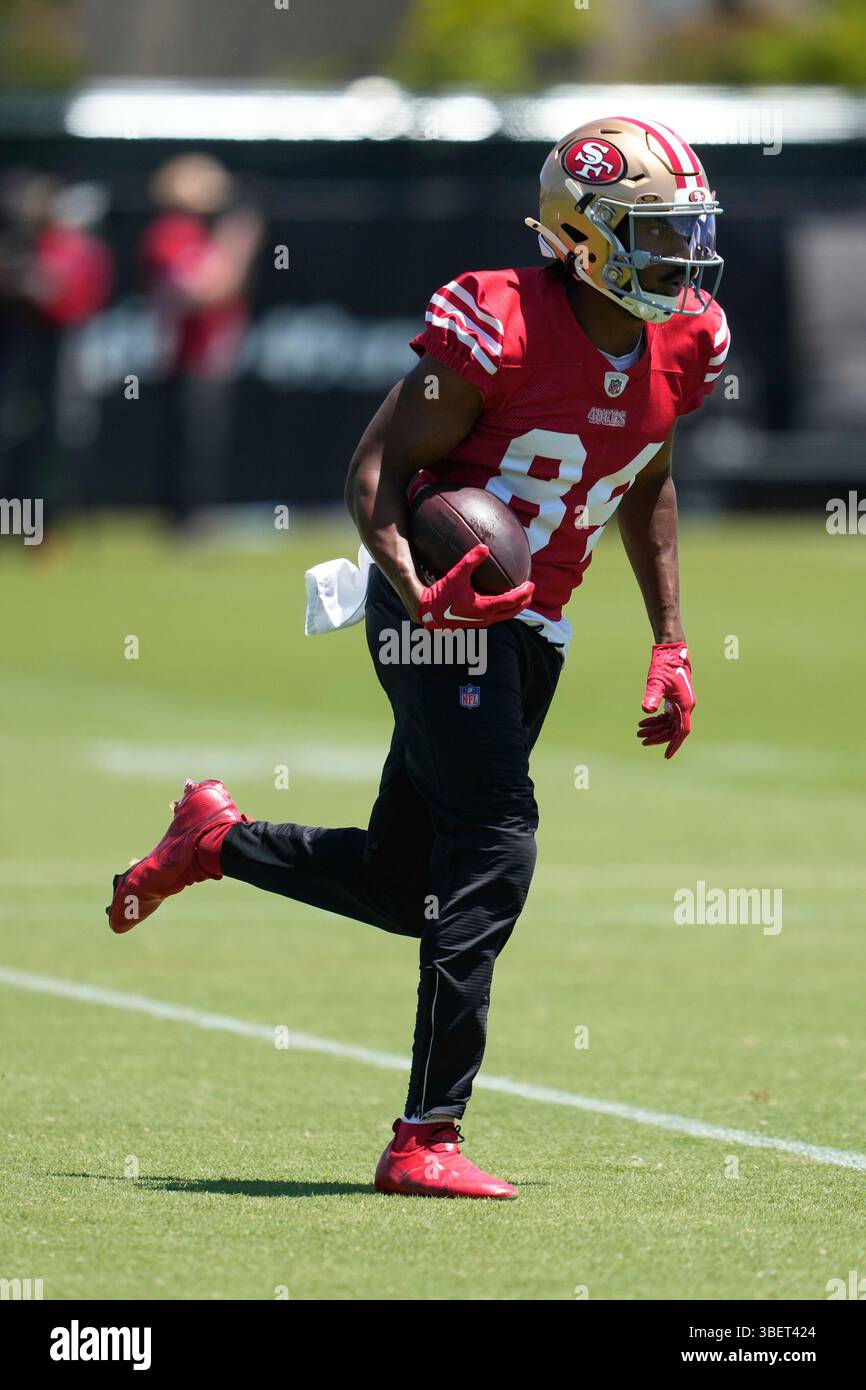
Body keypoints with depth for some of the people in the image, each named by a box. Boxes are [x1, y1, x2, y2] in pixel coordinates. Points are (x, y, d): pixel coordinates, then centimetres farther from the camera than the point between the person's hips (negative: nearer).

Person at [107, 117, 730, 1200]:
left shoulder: (684, 346, 1)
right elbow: (378, 468, -15)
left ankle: (215, 837, 37)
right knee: (494, 844, -18)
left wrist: (669, 643, 16)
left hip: (532, 630, 8)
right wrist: (419, 593, -32)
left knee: (404, 884, 10)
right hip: (441, 610, -8)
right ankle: (425, 1141, -14)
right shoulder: (501, 328, -21)